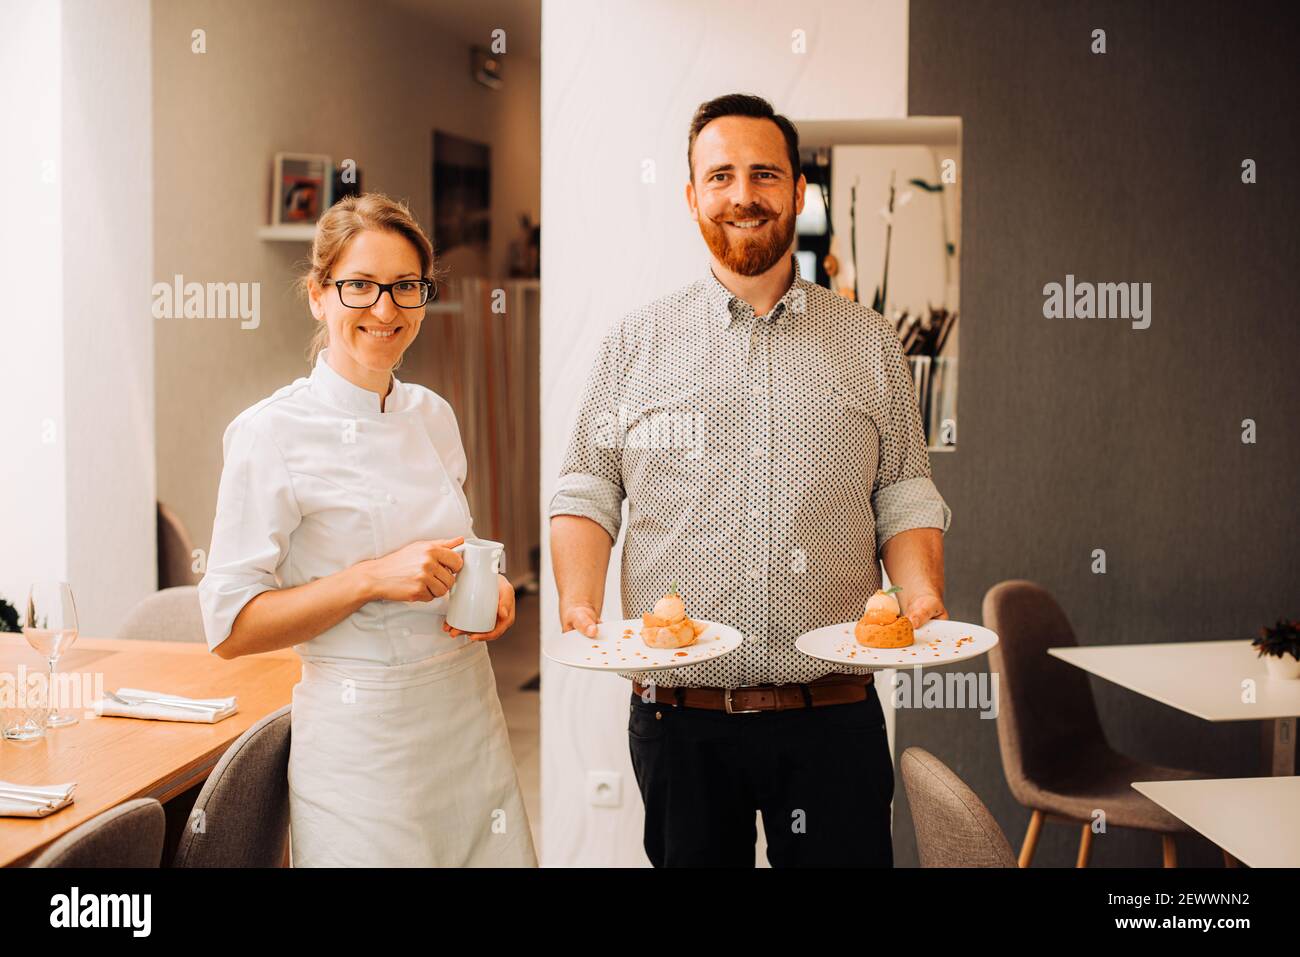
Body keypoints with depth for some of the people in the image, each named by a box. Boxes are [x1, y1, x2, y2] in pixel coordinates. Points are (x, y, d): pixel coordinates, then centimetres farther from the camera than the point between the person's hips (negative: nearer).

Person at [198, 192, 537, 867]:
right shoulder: (274, 432, -11)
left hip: (472, 723, 6)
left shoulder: (432, 415, 7)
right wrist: (372, 578, -24)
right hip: (363, 743, -6)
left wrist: (492, 589, -2)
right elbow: (231, 628, -13)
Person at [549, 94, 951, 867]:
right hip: (678, 713, 0)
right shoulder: (635, 342, 7)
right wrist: (580, 606, -11)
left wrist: (923, 599, -9)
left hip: (831, 715, 1)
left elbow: (905, 498, 9)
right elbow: (588, 496, 6)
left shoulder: (870, 343, 9)